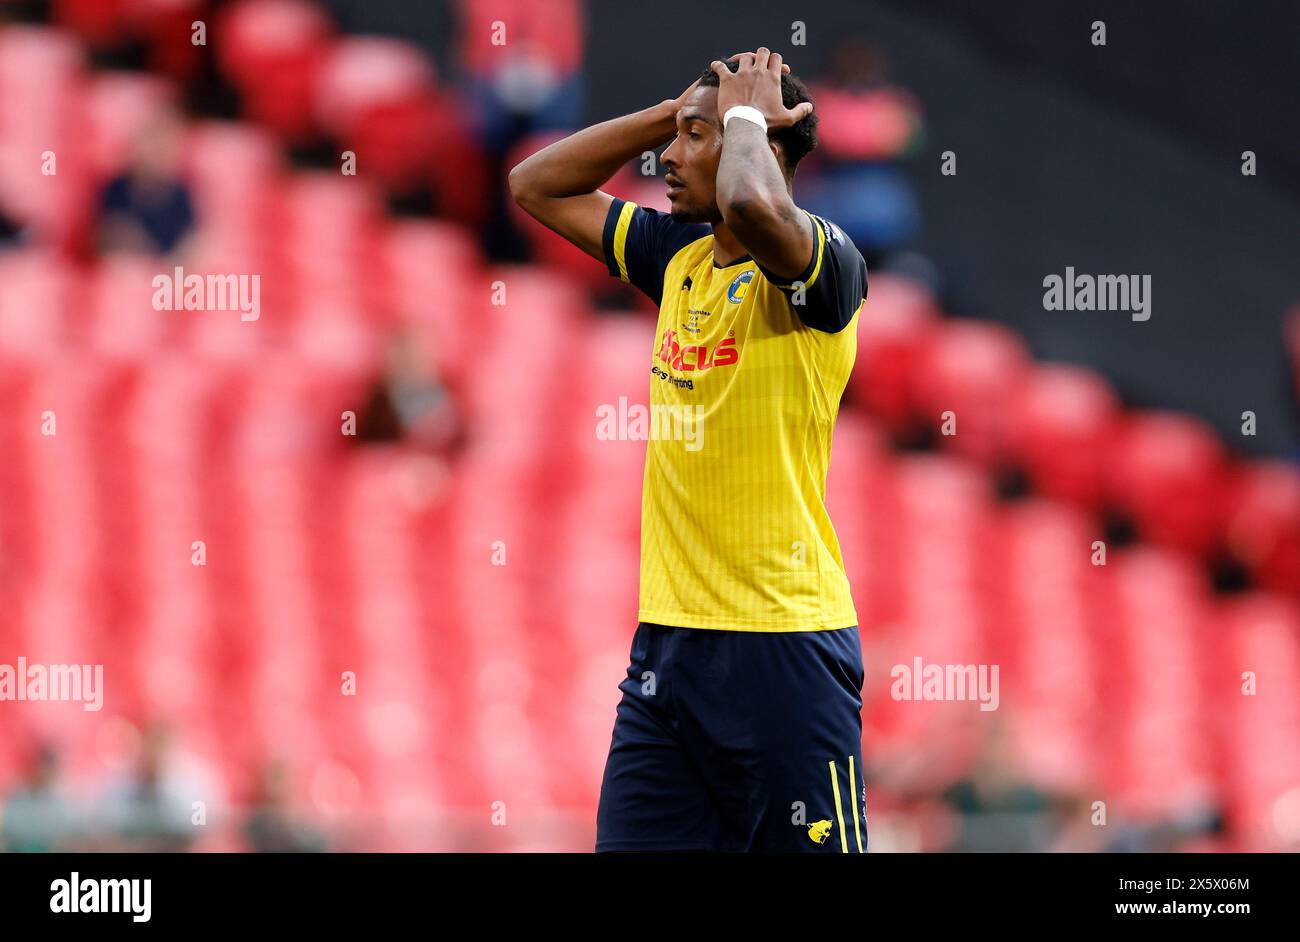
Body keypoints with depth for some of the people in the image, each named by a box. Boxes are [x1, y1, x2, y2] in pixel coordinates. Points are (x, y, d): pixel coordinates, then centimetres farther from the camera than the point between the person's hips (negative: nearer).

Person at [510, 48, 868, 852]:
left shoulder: (825, 262, -11)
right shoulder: (679, 254, 12)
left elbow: (750, 205, -34)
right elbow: (537, 185, 22)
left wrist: (744, 116, -12)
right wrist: (676, 109, 11)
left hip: (784, 645, -7)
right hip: (668, 636, 7)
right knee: (630, 842, 4)